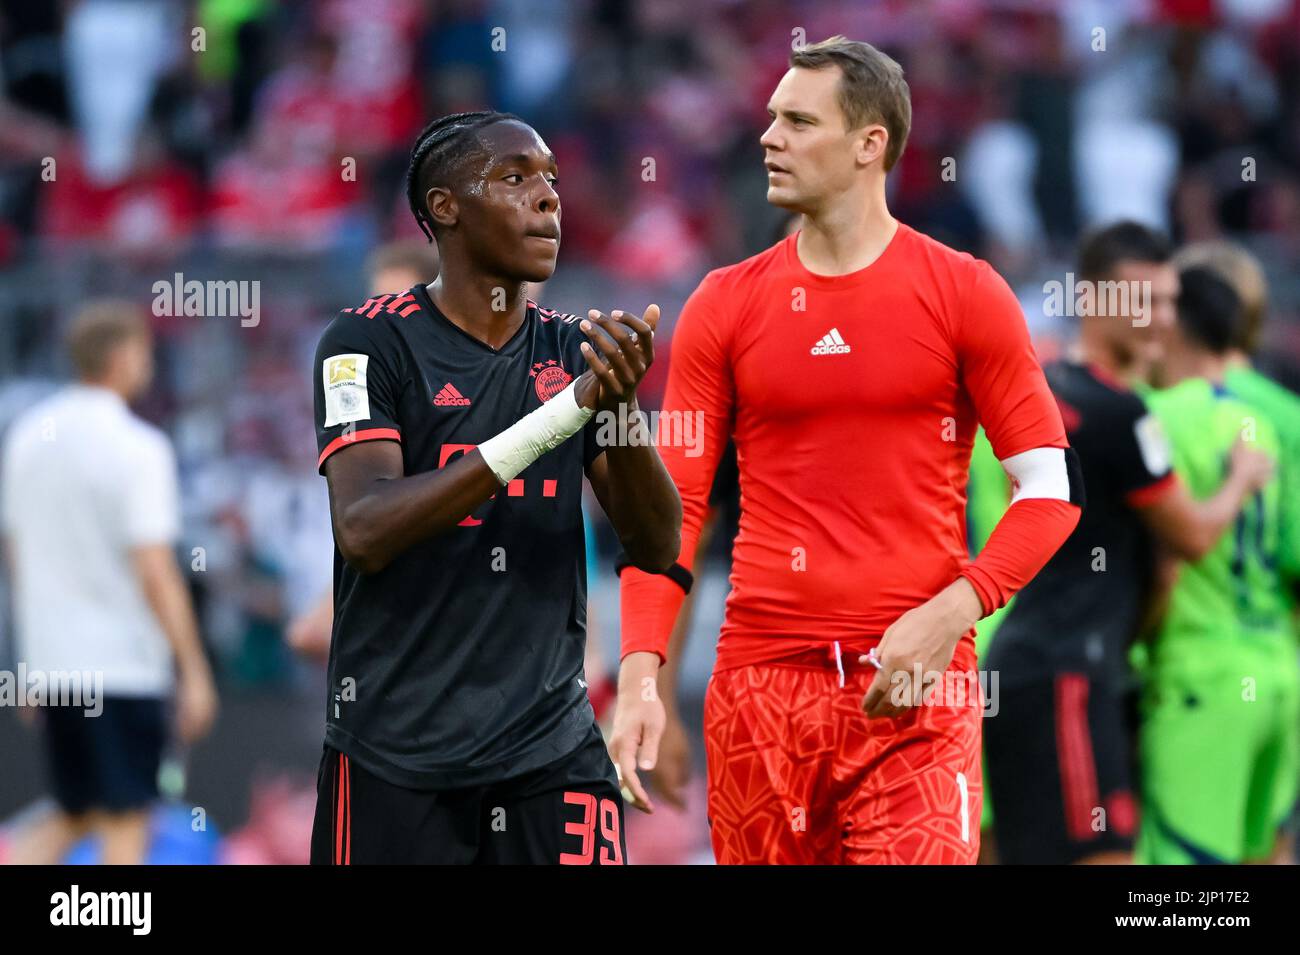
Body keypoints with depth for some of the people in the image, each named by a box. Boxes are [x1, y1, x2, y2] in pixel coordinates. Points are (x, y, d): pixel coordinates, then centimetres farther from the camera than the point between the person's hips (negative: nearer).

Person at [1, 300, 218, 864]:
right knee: (125, 825, 1)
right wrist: (194, 672, -13)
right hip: (124, 663, -6)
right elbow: (155, 572, -18)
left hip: (49, 661, 6)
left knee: (73, 817, 17)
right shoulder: (138, 448, -14)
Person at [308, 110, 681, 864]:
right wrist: (557, 418, -26)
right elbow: (365, 531, -20)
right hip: (394, 759, -3)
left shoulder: (573, 350, 8)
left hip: (554, 748, 3)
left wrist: (622, 407, -17)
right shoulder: (371, 342, -5)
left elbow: (657, 548, 2)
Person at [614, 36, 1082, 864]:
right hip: (760, 682, 3)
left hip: (912, 687, -3)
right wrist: (639, 675, -5)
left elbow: (1050, 489, 1)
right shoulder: (726, 304, 8)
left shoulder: (963, 293, 1)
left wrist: (950, 614, -13)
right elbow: (673, 503, 7)